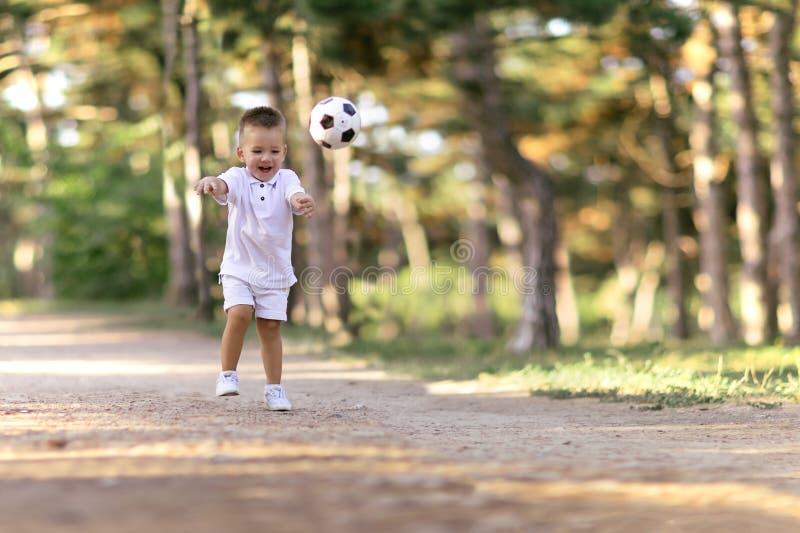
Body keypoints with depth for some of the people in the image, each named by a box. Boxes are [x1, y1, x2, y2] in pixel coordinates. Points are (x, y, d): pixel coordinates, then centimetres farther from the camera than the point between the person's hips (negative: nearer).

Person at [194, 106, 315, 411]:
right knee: (239, 314, -20)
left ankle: (274, 388, 15)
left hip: (276, 271, 1)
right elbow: (224, 186, -31)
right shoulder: (238, 178, -8)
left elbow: (295, 195, -27)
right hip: (239, 267, -1)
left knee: (270, 327, 3)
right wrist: (212, 183, -56)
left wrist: (302, 201, -53)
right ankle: (227, 375, -3)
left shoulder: (286, 179, -5)